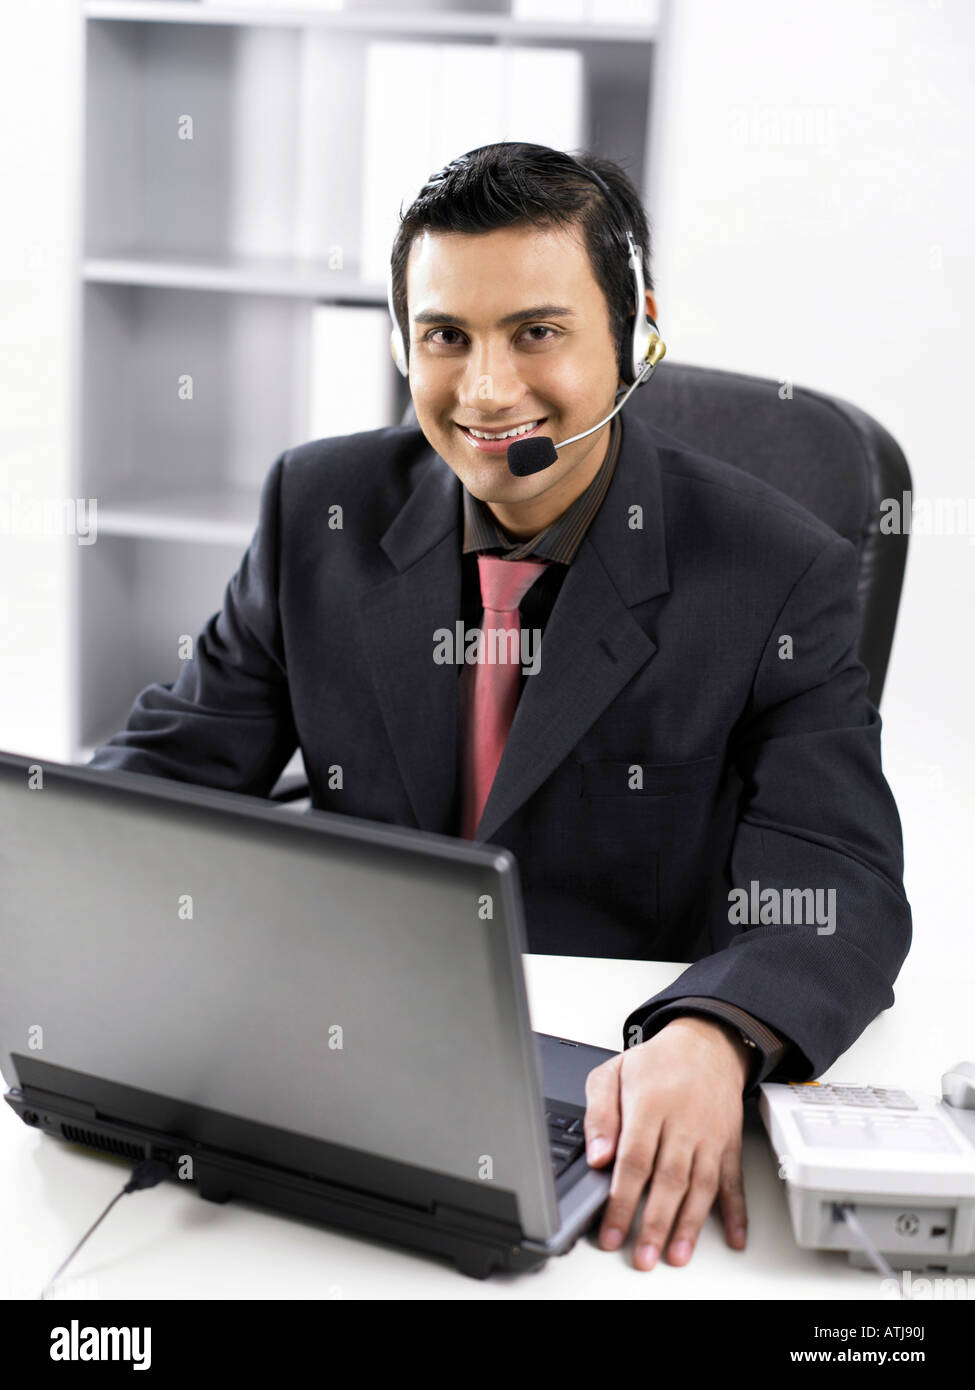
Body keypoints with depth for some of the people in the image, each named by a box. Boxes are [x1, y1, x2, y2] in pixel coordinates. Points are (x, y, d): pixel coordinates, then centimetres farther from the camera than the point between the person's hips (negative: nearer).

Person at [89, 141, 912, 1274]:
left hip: (620, 1101, -1)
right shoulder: (320, 510, 0)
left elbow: (840, 888, -17)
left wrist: (708, 1042, -39)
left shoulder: (781, 578, -10)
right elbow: (171, 766, 5)